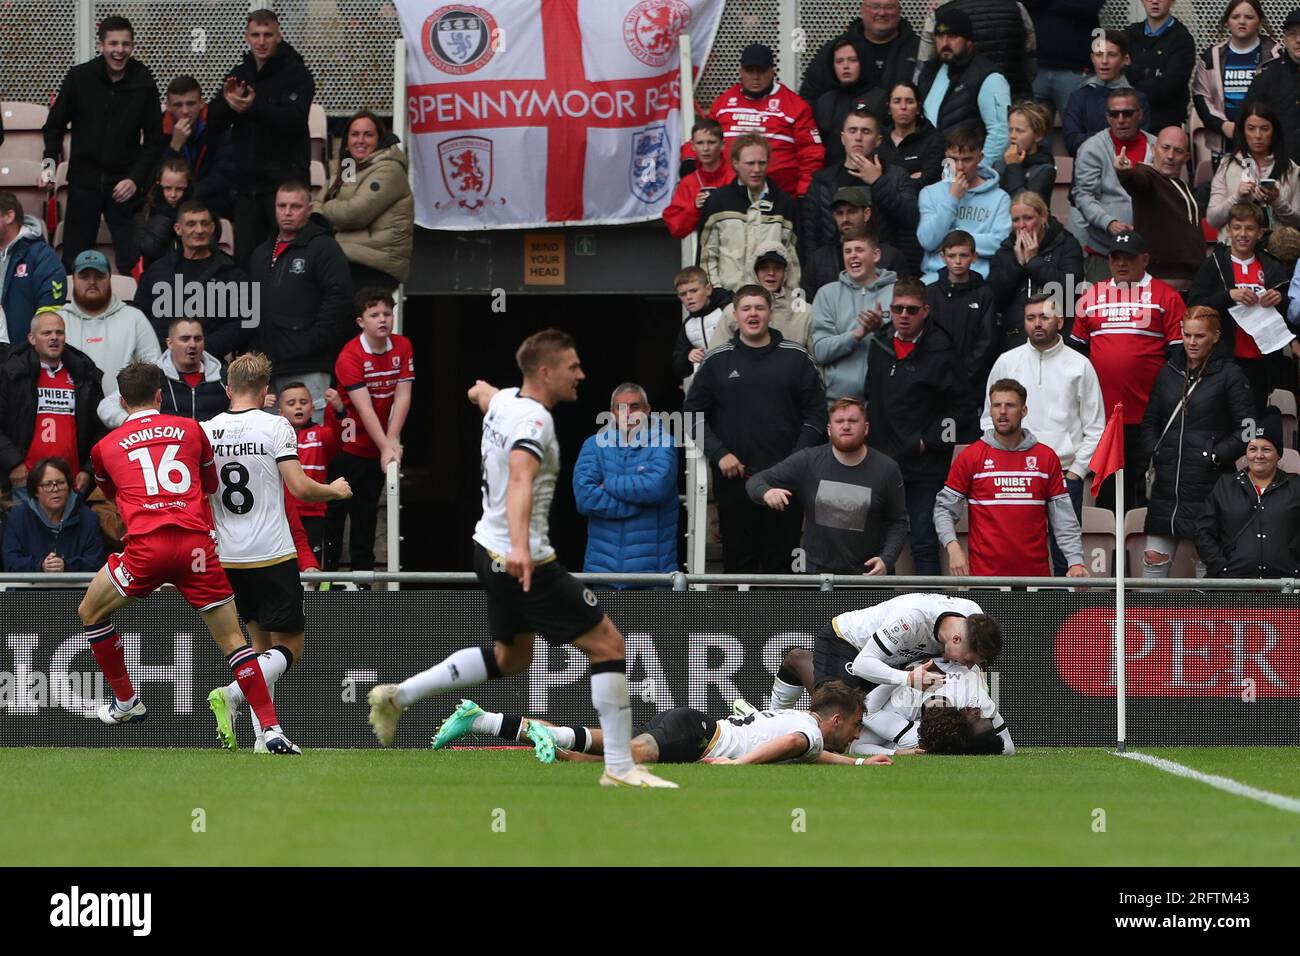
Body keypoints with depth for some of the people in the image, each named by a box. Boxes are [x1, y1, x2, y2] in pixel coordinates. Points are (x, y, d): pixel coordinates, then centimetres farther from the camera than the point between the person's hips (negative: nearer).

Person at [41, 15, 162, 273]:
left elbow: (154, 139, 2)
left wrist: (136, 179, -9)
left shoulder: (143, 84, -3)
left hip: (124, 184, 0)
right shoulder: (79, 77, -4)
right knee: (73, 261, 4)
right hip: (84, 181, 0)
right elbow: (55, 124, 6)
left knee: (132, 261, -4)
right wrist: (50, 160, -10)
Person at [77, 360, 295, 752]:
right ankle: (272, 730, -5)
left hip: (146, 544, -1)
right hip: (197, 542, 1)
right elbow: (211, 484, 31)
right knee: (232, 639, 5)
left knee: (91, 613, 25)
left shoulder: (105, 447, 16)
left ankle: (126, 701, 29)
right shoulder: (191, 429, 16)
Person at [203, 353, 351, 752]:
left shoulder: (206, 431, 3)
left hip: (227, 556, 5)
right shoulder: (275, 427, -8)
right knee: (289, 647, 3)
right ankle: (230, 695, -22)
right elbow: (299, 487, -13)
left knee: (262, 643, 17)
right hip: (272, 554, -5)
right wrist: (334, 491, 6)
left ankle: (263, 738, 9)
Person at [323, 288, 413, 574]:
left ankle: (363, 574, 18)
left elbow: (402, 396, -6)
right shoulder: (350, 356, -18)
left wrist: (392, 440, -17)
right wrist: (385, 448, -31)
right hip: (347, 446, -5)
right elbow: (364, 408, -24)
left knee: (367, 515, 12)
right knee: (335, 510, -3)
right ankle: (326, 574, 0)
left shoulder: (402, 347, -1)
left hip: (377, 450, 5)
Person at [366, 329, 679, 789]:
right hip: (524, 561, -10)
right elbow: (520, 479, -41)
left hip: (491, 550, 10)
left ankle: (398, 696, 24)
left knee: (510, 657, 25)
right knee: (607, 644, -6)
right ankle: (619, 767, -6)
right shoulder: (534, 420, -23)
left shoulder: (503, 401, 5)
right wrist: (520, 546, -54)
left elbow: (480, 393, 32)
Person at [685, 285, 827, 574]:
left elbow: (816, 411, 6)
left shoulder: (795, 358, 6)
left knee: (781, 560, 1)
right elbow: (693, 414, 8)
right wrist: (718, 453, -5)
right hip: (733, 477, 1)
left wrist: (799, 456, -6)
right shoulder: (717, 361, 7)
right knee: (738, 558, 3)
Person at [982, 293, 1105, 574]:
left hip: (1066, 475, -1)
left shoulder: (1079, 366, 4)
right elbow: (989, 417, 14)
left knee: (1066, 560, -2)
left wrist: (1076, 471, -2)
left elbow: (1095, 428, 6)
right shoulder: (1006, 362, 8)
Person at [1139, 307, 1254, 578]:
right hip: (1168, 482, 5)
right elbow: (1150, 421, 22)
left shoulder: (1229, 375, -1)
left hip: (1209, 483, -5)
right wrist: (1152, 454, 6)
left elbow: (1247, 429, -3)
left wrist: (1217, 456, -12)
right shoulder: (1170, 372, 14)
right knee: (1154, 556, 2)